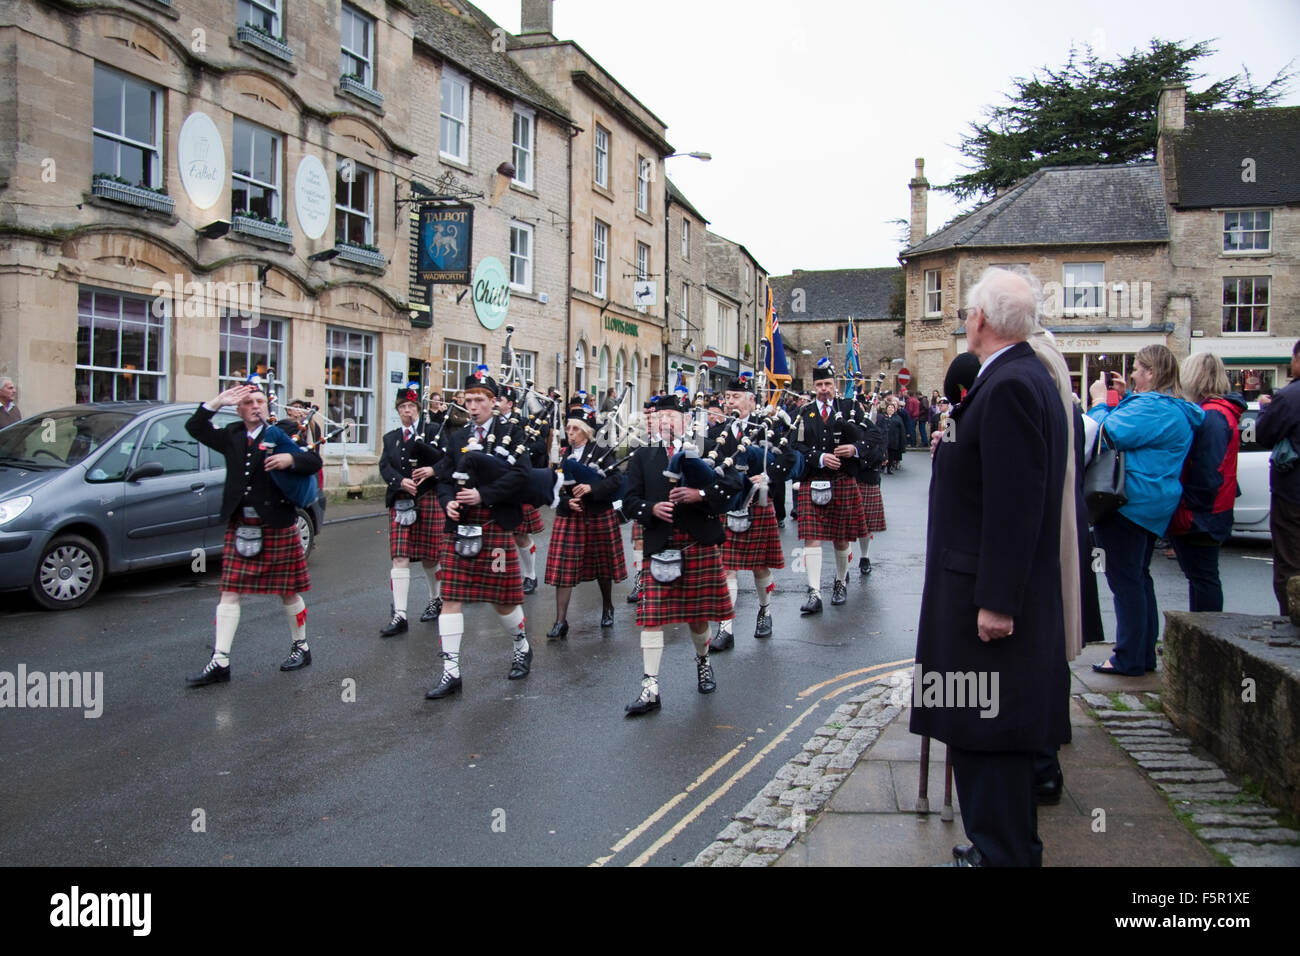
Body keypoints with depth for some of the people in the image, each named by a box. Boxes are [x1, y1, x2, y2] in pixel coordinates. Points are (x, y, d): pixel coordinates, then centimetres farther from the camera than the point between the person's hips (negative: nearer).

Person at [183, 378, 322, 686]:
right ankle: (220, 663, 6)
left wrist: (291, 459, -30)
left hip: (277, 527, -4)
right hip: (239, 527, 4)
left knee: (288, 592, 8)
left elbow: (314, 461, -10)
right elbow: (195, 427, 10)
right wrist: (218, 402, -2)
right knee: (229, 593, 2)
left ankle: (301, 647, 26)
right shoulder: (232, 436, 9)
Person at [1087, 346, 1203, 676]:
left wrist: (1100, 401, -7)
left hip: (1129, 503, -11)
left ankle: (1129, 659, 1)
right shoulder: (1176, 410, 15)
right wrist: (1122, 398, 16)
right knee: (1139, 578, 18)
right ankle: (1145, 654, 25)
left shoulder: (1150, 407, -19)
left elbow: (1109, 435, -22)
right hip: (1153, 505, 11)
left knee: (1125, 581, -4)